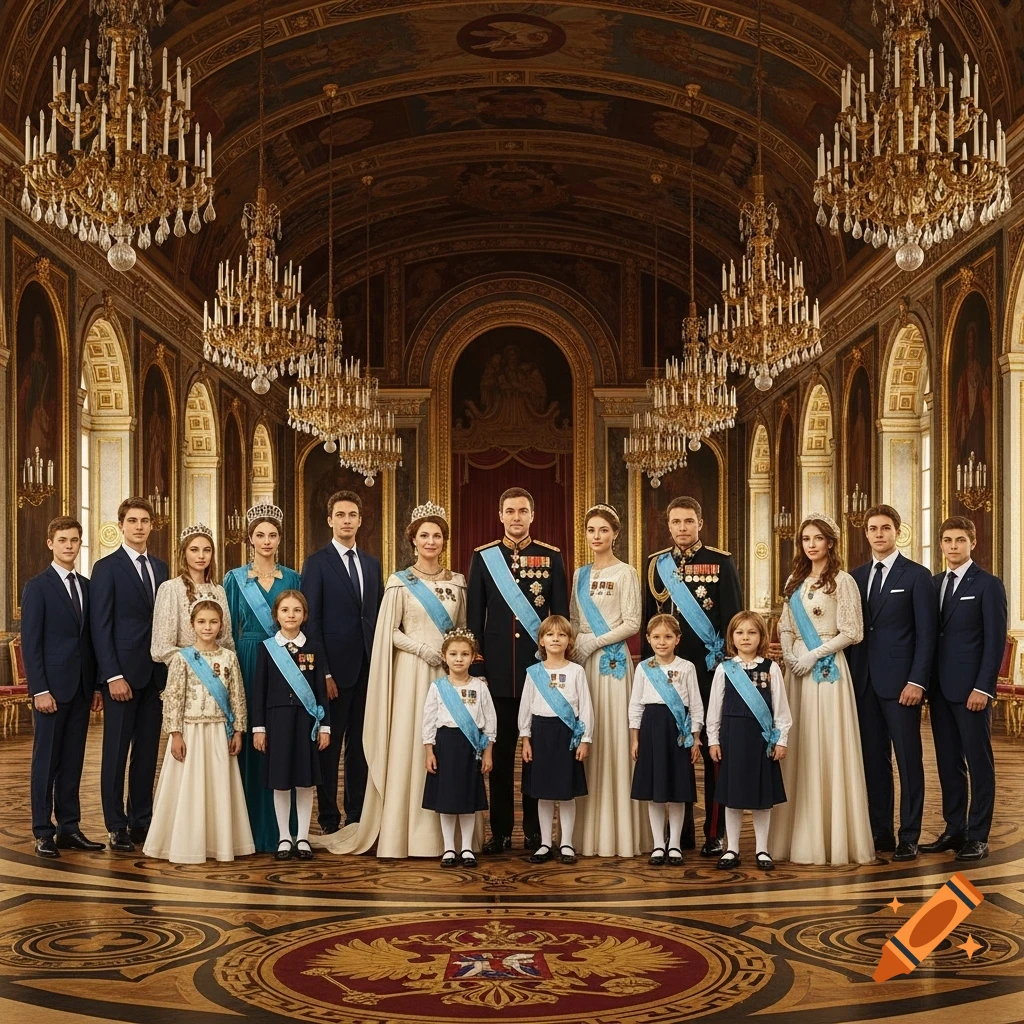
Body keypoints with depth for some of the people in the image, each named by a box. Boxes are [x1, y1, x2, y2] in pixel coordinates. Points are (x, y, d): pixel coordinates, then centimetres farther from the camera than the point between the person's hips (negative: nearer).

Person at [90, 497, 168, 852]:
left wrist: (169, 667, 5)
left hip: (155, 673, 5)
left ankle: (141, 821, 16)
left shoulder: (160, 567, 13)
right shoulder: (107, 568, -4)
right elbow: (100, 626, -9)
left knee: (147, 750, 8)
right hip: (122, 672, -5)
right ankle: (117, 827, 8)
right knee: (116, 751, 1)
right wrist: (114, 676, -15)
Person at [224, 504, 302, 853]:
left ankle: (282, 829, 8)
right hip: (248, 666, -1)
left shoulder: (292, 579, 8)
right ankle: (250, 828, 6)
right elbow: (229, 630, 5)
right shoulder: (235, 579, 5)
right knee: (249, 744, -1)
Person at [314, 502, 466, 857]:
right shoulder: (400, 582, -1)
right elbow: (389, 632, -3)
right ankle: (406, 834, 2)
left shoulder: (457, 582, 10)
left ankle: (447, 834, 8)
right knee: (409, 746, -4)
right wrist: (425, 649, -14)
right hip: (412, 673, -3)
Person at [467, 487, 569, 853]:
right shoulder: (483, 557, 5)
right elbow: (474, 617, 5)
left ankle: (535, 830, 14)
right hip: (499, 670, 0)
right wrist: (477, 666, 1)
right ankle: (500, 830, 13)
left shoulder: (551, 557, 5)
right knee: (500, 751, 5)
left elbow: (561, 615, 5)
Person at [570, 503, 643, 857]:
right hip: (582, 662, 5)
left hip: (612, 661, -5)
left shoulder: (625, 573, -2)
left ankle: (616, 832, -1)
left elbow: (632, 623, -6)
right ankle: (588, 831, 9)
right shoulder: (580, 574, 14)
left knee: (612, 737, -6)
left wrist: (595, 642, -10)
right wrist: (575, 645, 0)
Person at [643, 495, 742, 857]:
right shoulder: (656, 564, 9)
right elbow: (648, 619, 12)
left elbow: (732, 620, -2)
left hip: (709, 672, -3)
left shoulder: (721, 563, 0)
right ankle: (680, 830, 16)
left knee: (713, 751, 2)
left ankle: (715, 833, 8)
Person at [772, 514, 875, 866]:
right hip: (797, 671, 6)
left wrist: (814, 655, -13)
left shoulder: (842, 580, -6)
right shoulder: (795, 581, 13)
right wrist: (789, 655, -2)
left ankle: (834, 837, 2)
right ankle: (801, 835, 12)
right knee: (799, 749, 6)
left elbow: (852, 632, -9)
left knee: (828, 748, -5)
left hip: (828, 669, -6)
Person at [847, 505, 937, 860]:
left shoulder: (917, 576, -1)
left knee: (908, 759, 0)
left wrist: (917, 681, -13)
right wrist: (849, 676, 4)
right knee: (873, 759, 8)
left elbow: (926, 633, -6)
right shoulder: (856, 577, 13)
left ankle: (909, 837, 6)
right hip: (864, 682, 5)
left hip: (900, 682, -5)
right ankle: (880, 832, 15)